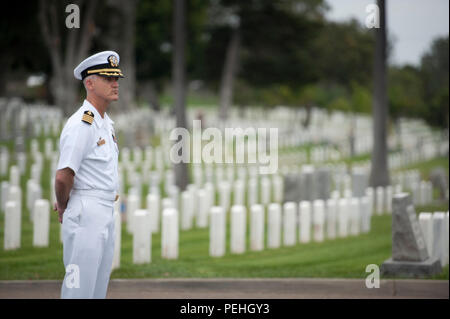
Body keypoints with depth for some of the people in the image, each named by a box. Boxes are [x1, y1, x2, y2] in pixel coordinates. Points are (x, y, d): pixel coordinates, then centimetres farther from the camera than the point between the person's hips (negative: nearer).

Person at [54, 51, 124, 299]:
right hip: (85, 213, -10)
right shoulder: (81, 125, -17)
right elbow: (63, 175, -22)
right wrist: (63, 206, -5)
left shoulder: (106, 123, 15)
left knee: (99, 285, 14)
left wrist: (63, 204, 18)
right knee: (80, 287, -7)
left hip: (106, 213, 10)